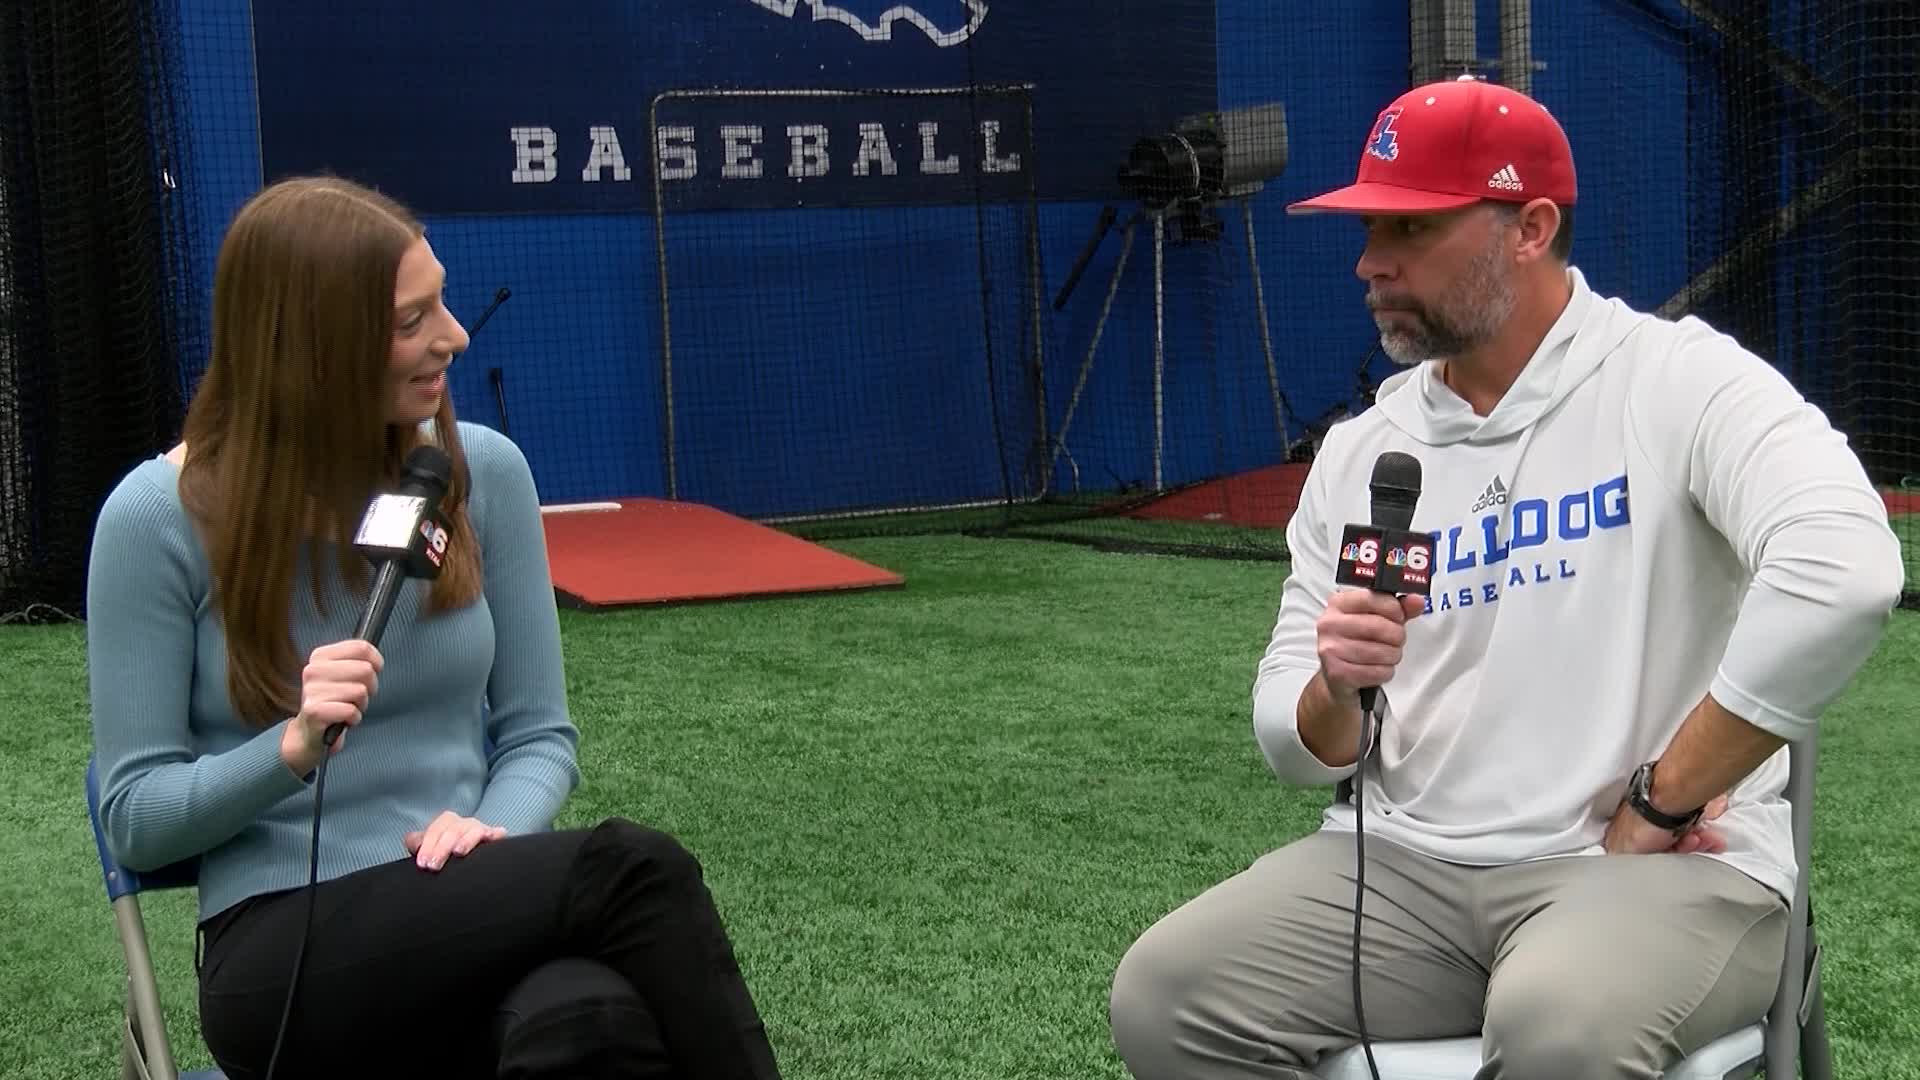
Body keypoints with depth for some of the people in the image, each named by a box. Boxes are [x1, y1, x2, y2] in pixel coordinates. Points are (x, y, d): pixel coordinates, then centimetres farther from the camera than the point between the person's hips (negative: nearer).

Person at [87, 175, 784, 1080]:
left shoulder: (483, 470, 3)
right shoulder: (160, 517, -6)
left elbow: (537, 732, 7)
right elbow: (134, 817, -2)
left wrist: (492, 831, -16)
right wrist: (292, 748, -22)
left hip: (471, 915, 3)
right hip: (284, 951, -3)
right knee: (630, 868, -32)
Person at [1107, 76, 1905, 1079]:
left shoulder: (1679, 379, -6)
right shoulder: (1357, 452, 11)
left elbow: (1844, 576, -24)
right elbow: (1296, 747, 12)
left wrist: (1659, 805, -18)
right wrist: (1336, 693, -12)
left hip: (1661, 867, -5)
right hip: (1403, 862, 5)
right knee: (1163, 995, -18)